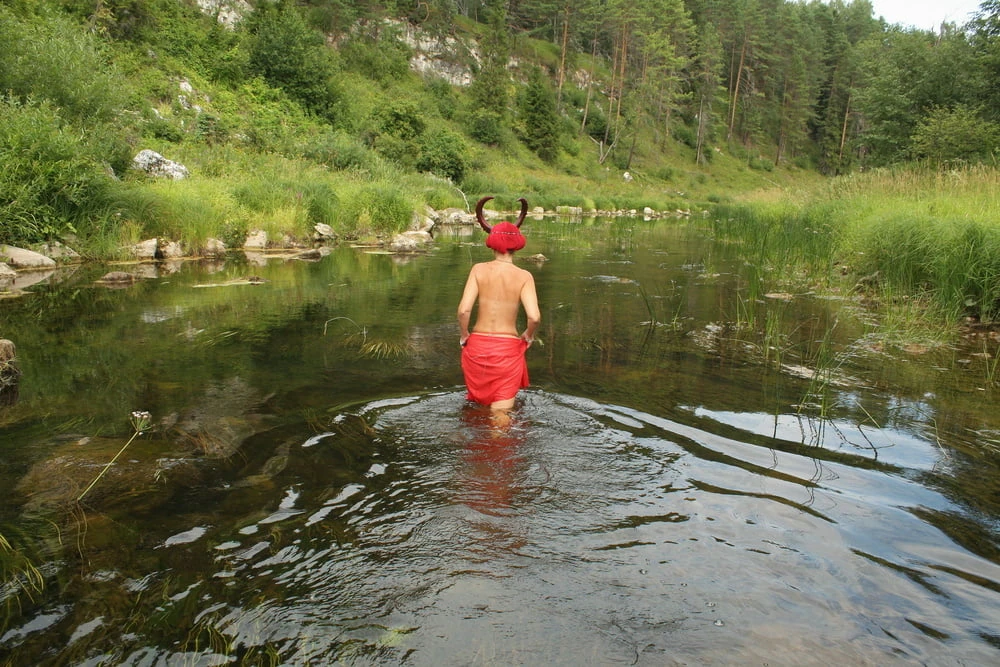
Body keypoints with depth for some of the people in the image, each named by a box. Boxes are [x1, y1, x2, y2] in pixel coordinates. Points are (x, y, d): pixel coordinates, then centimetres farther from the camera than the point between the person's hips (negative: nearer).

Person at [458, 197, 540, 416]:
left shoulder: (479, 270, -4)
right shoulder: (524, 276, -7)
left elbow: (464, 310, -14)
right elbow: (534, 317, -17)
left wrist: (464, 335, 4)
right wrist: (529, 335, 4)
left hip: (477, 346, 2)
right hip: (508, 347, -1)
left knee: (478, 402, 25)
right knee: (501, 413, 5)